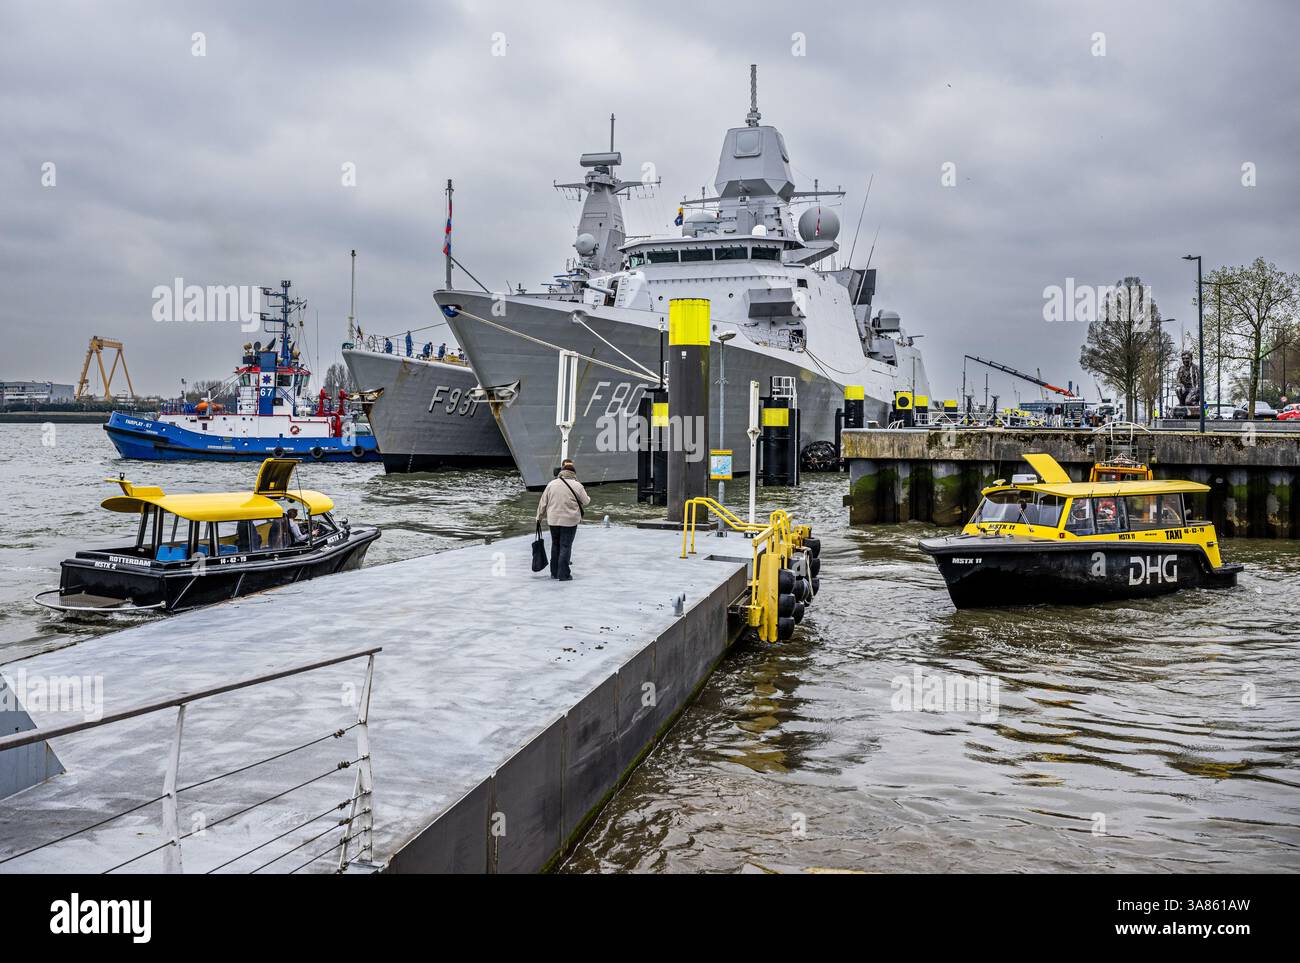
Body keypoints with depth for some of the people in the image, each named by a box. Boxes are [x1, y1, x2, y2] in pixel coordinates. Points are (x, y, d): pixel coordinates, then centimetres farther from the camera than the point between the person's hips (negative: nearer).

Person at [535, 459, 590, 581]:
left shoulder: (552, 484, 1)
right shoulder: (577, 486, -8)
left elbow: (543, 502, 5)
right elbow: (586, 502, 1)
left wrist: (540, 516, 18)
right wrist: (588, 497, 24)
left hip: (553, 520, 3)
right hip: (570, 521, -3)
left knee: (555, 545, 16)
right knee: (566, 546, 1)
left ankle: (554, 573, 23)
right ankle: (563, 574, 0)